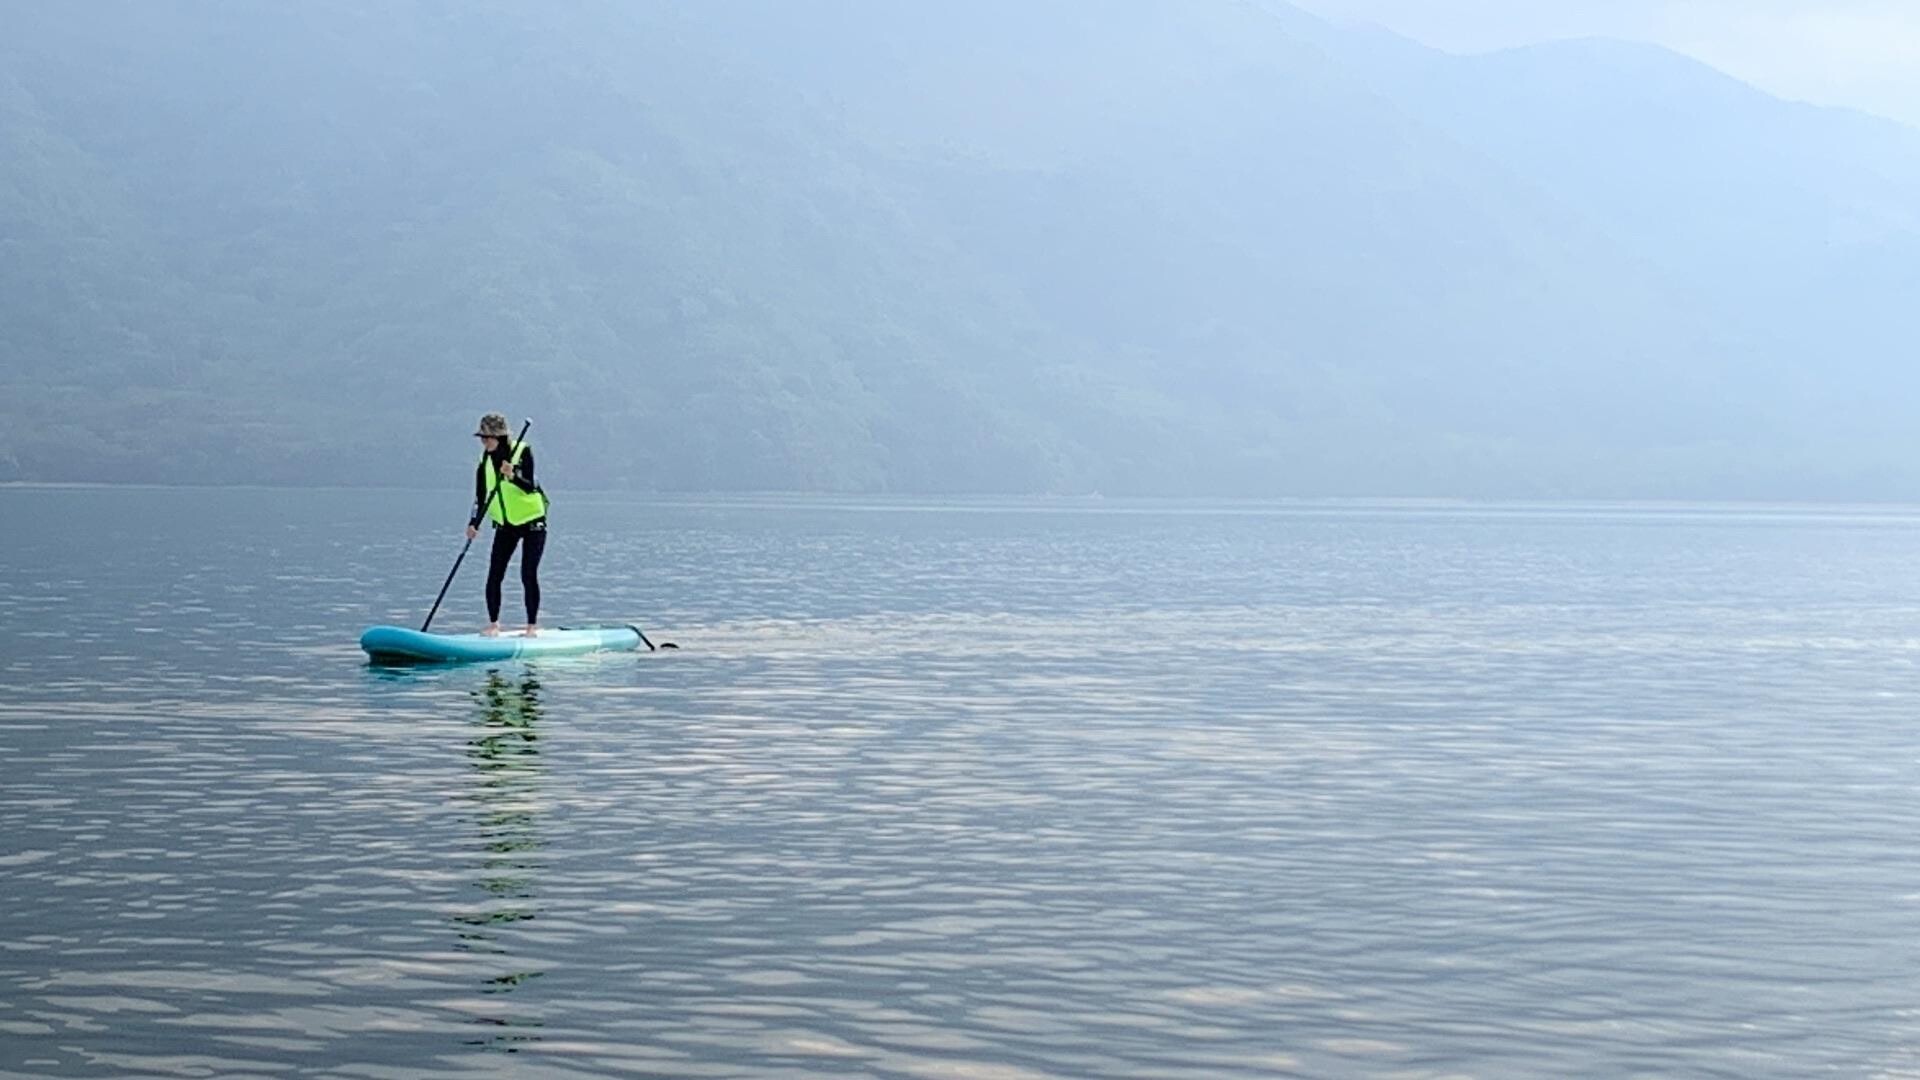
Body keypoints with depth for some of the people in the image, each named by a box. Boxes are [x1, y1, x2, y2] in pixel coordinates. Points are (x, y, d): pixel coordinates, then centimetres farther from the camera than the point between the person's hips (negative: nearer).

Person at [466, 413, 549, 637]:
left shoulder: (523, 452, -16)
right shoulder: (485, 461, -2)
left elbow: (530, 488, -27)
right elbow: (481, 498, 0)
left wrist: (513, 477, -46)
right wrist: (474, 524, -14)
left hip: (532, 522, -5)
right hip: (505, 525, 5)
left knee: (528, 576, -8)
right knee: (494, 575, -4)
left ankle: (532, 625, 1)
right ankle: (493, 624, 6)